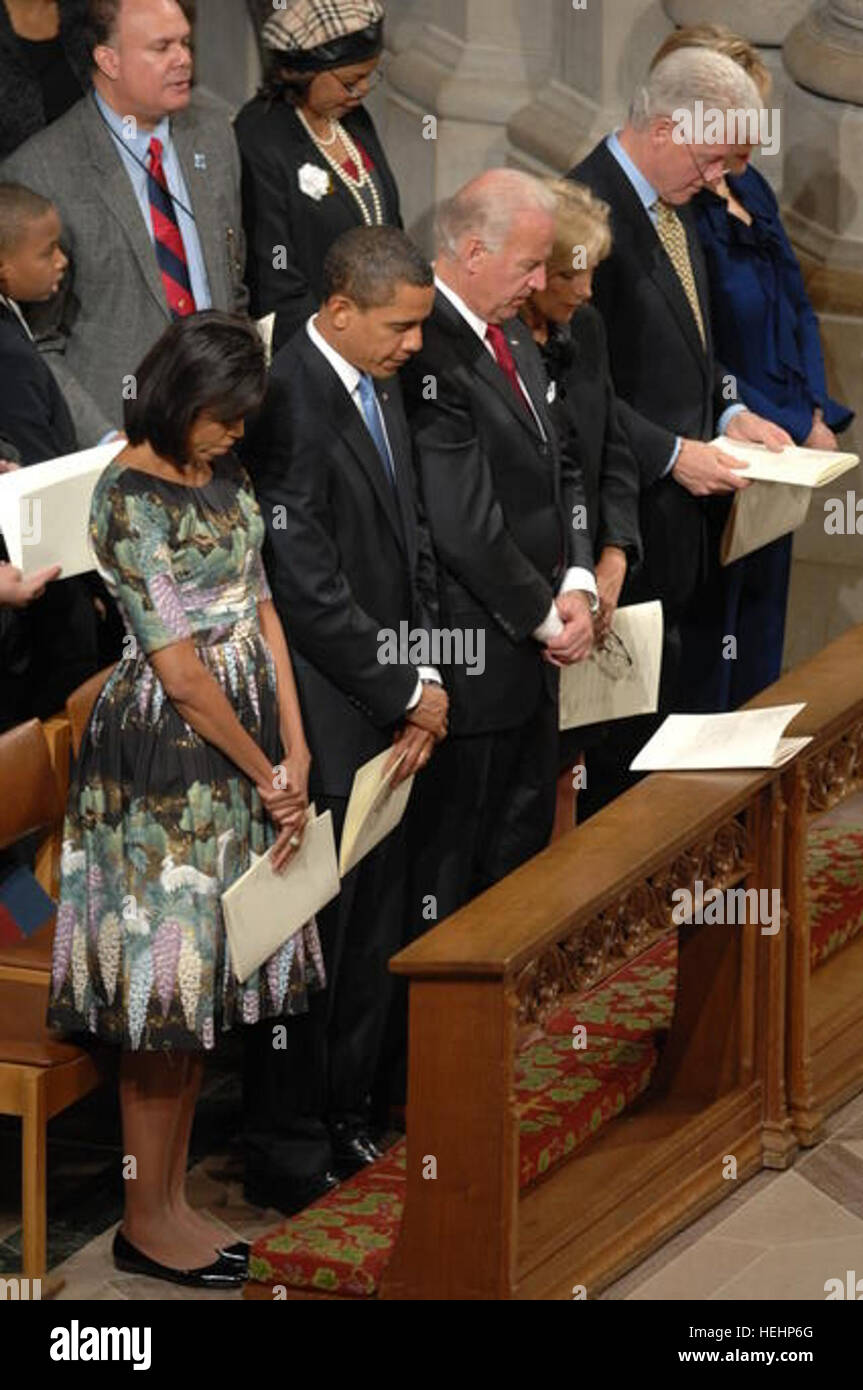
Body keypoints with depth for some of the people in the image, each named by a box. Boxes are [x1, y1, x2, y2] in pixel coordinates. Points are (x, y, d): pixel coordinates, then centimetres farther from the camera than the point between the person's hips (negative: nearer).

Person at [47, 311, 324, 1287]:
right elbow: (180, 667, -17)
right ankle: (146, 1220, 10)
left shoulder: (221, 472, 9)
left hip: (239, 747, 8)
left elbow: (259, 611, 7)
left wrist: (294, 754, 0)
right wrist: (268, 776, -9)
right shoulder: (130, 498, -17)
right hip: (163, 751, -8)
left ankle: (172, 1196, 21)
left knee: (202, 974, 12)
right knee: (166, 977, -1)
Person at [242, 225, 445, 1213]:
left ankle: (343, 1122, 29)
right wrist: (407, 691, -12)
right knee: (312, 940, 1)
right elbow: (305, 587, -22)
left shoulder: (382, 391, 10)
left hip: (385, 715, 9)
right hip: (321, 727, -9)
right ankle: (287, 1157, 13)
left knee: (373, 937, 16)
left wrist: (423, 680, 1)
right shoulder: (288, 400, -20)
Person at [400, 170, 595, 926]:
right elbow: (465, 525, -24)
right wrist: (546, 616, -11)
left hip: (533, 645, 10)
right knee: (449, 861, 3)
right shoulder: (430, 355, -22)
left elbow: (559, 467, 14)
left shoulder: (513, 333, 9)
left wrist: (577, 586, -1)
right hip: (472, 658, -10)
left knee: (523, 843, 19)